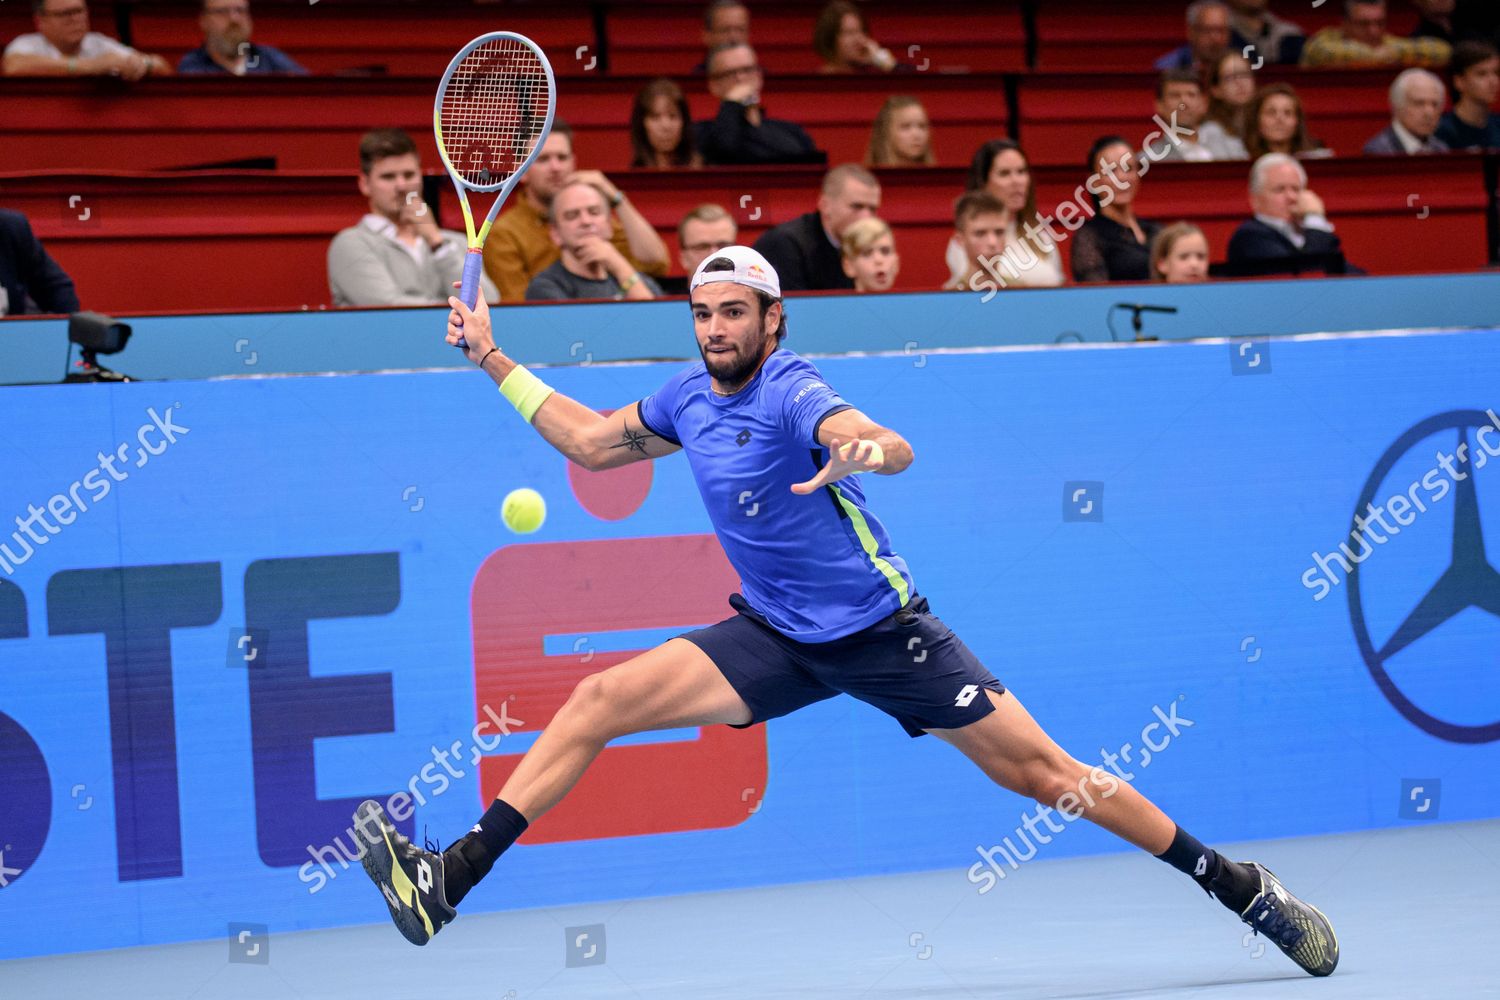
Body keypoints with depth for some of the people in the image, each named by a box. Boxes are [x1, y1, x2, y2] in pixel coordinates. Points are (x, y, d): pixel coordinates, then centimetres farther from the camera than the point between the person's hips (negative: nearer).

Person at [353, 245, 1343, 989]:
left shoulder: (794, 393, -20)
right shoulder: (688, 397, 2)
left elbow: (889, 445, -41)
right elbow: (590, 440, 20)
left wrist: (865, 448, -64)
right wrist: (495, 361, 15)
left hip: (882, 633, -6)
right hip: (775, 638, 6)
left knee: (1039, 771, -5)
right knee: (600, 700, -10)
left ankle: (1240, 886, 9)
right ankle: (448, 884, -13)